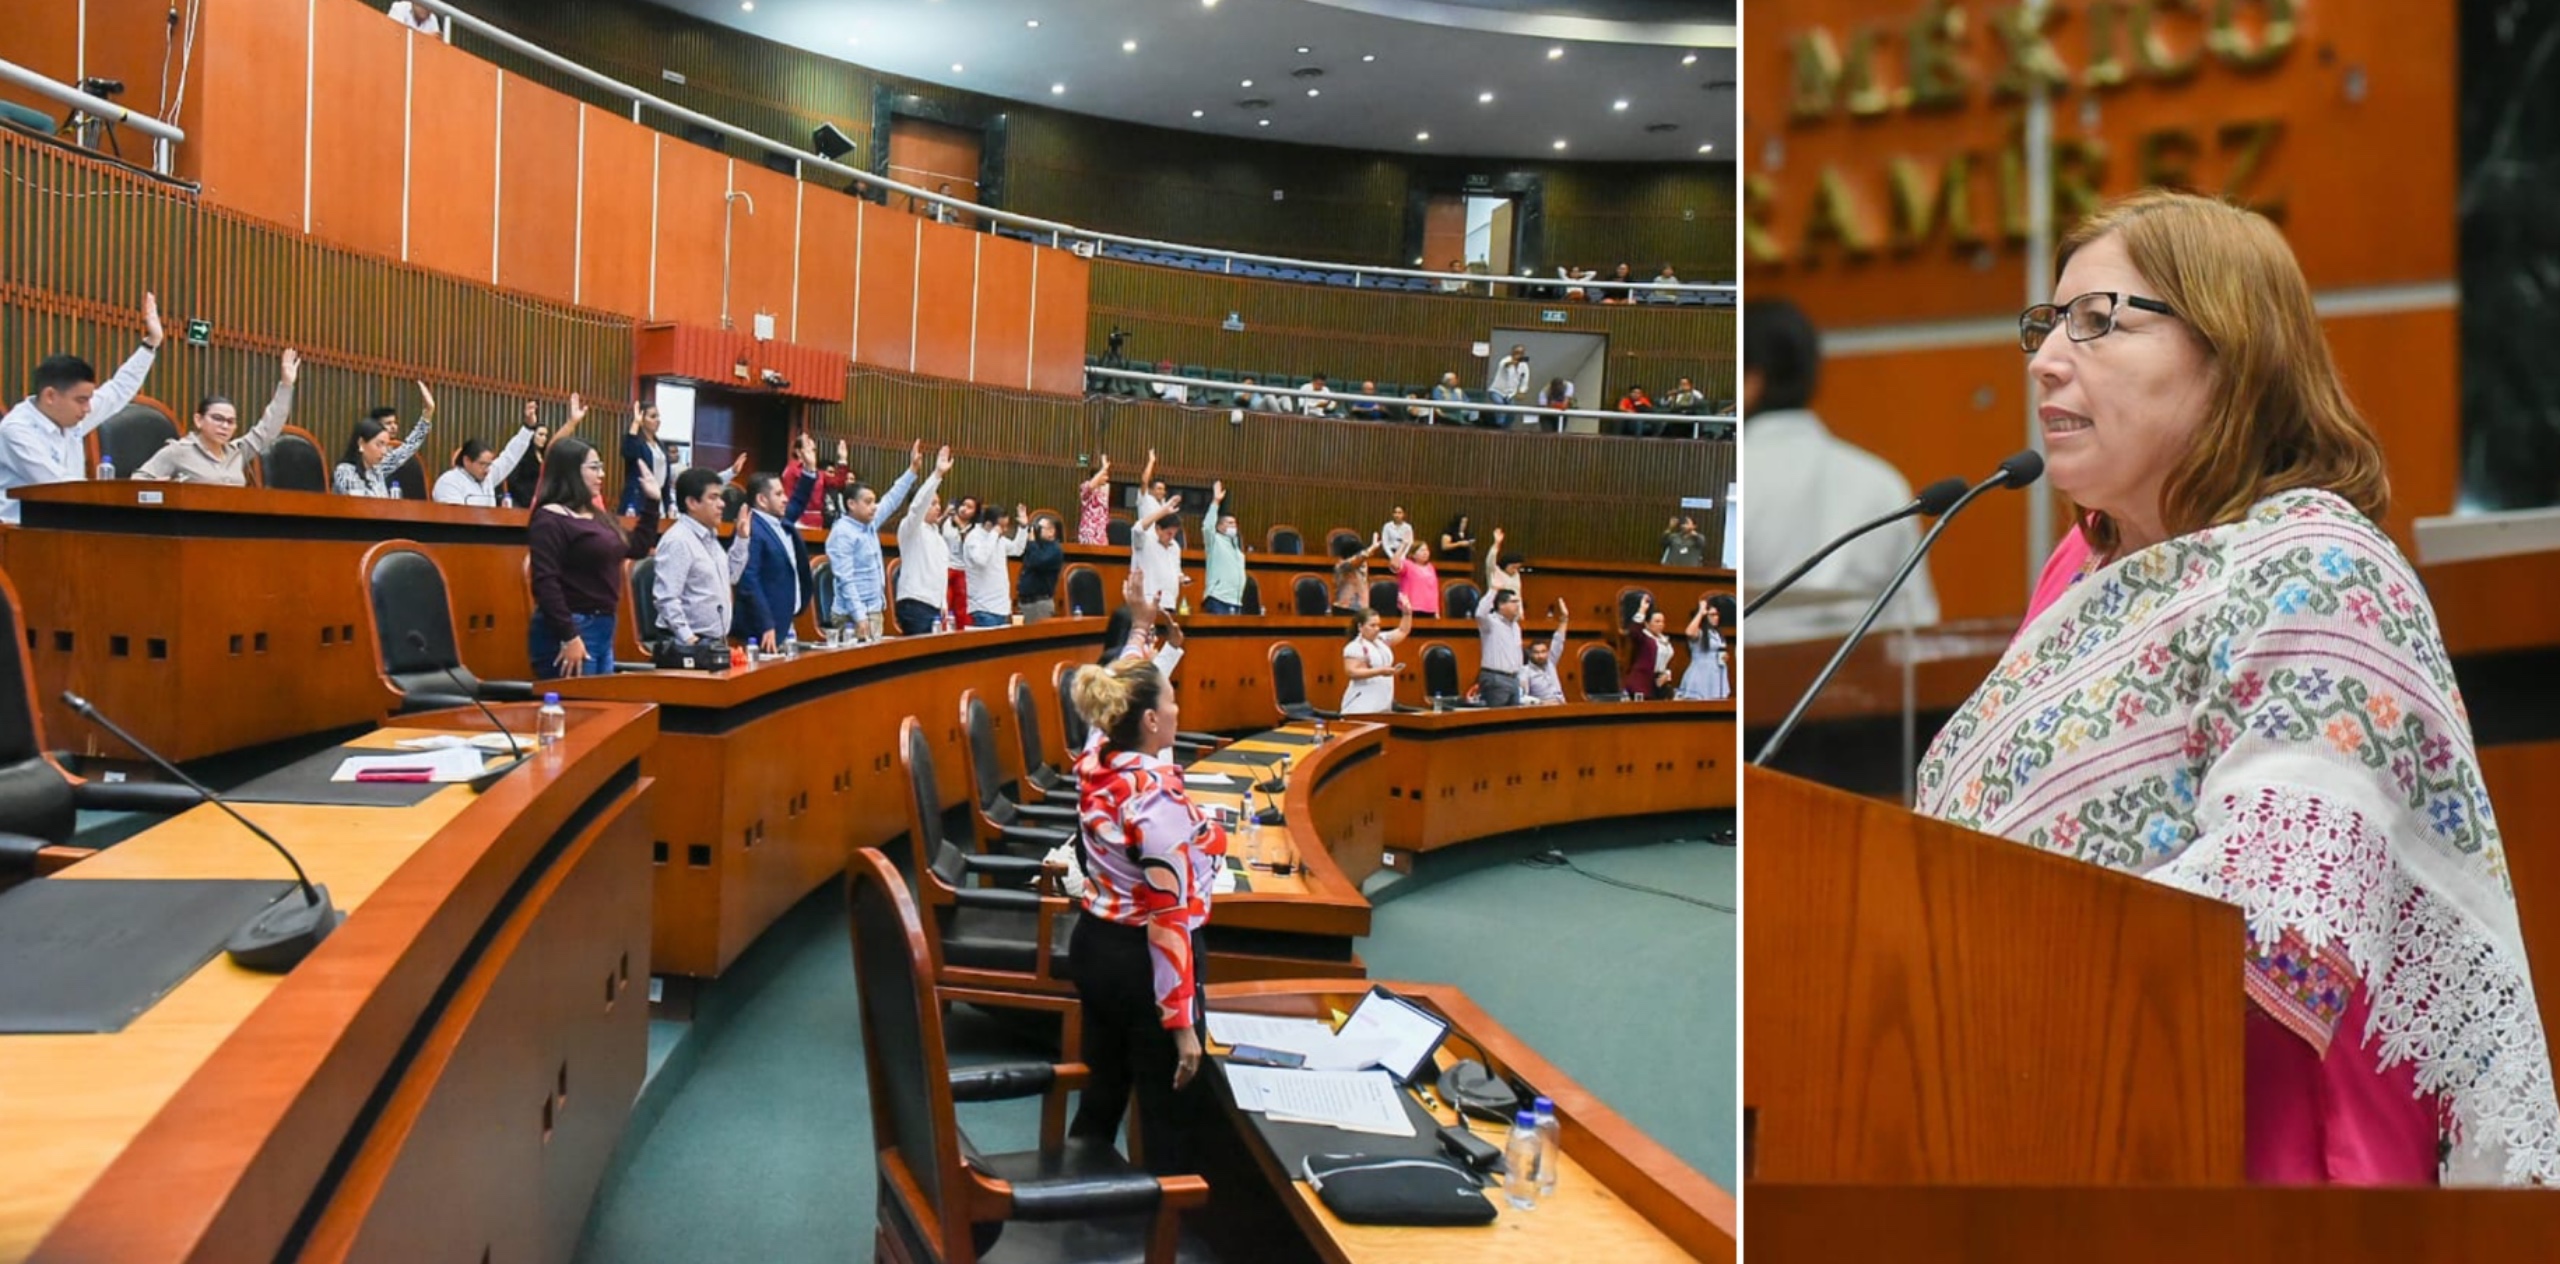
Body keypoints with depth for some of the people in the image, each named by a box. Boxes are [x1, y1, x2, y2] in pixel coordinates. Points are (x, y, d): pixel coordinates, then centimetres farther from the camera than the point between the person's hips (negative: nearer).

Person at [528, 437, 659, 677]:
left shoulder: (599, 516, 15)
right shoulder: (550, 520, -11)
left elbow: (638, 548, 27)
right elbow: (545, 582, -19)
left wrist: (652, 503, 22)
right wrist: (568, 637, -24)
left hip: (603, 628, 9)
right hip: (569, 630, -9)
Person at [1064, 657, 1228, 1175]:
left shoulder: (1091, 765, -3)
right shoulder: (1157, 795, -26)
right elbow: (1168, 916, -26)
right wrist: (1182, 1022, -22)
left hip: (1093, 943, 9)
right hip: (1142, 959, -9)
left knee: (1102, 1089, 24)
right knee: (1174, 1115, 4)